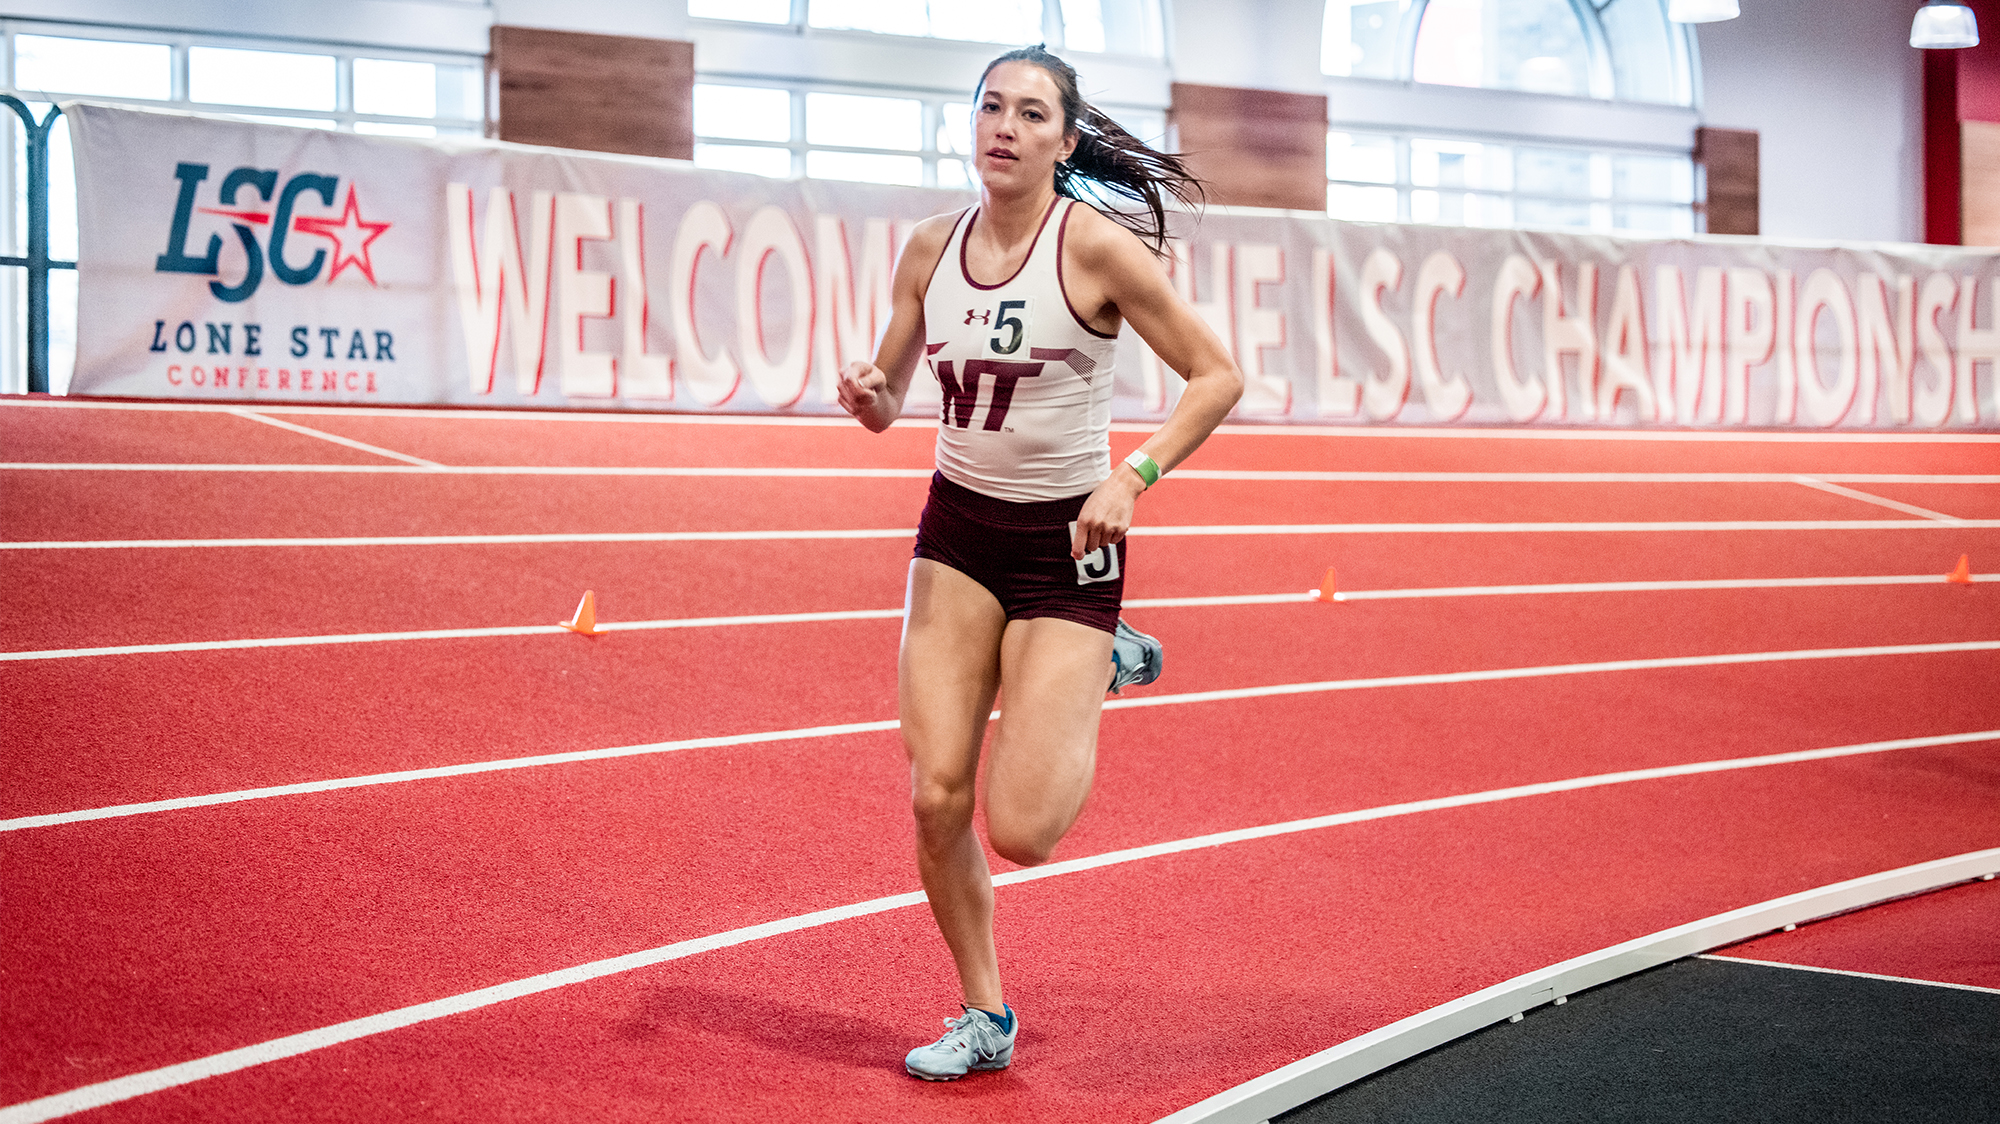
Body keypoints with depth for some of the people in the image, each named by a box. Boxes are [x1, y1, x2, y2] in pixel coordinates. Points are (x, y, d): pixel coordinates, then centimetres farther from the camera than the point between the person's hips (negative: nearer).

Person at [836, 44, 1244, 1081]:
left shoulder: (1096, 246, -14)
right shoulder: (932, 248, 0)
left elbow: (1217, 376, -9)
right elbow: (887, 402, 9)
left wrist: (1133, 478, -20)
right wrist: (867, 397, -14)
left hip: (1066, 539, -4)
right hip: (958, 528, 4)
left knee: (1021, 833, -9)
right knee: (937, 798, -5)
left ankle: (1102, 668, 21)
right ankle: (983, 1019, 16)